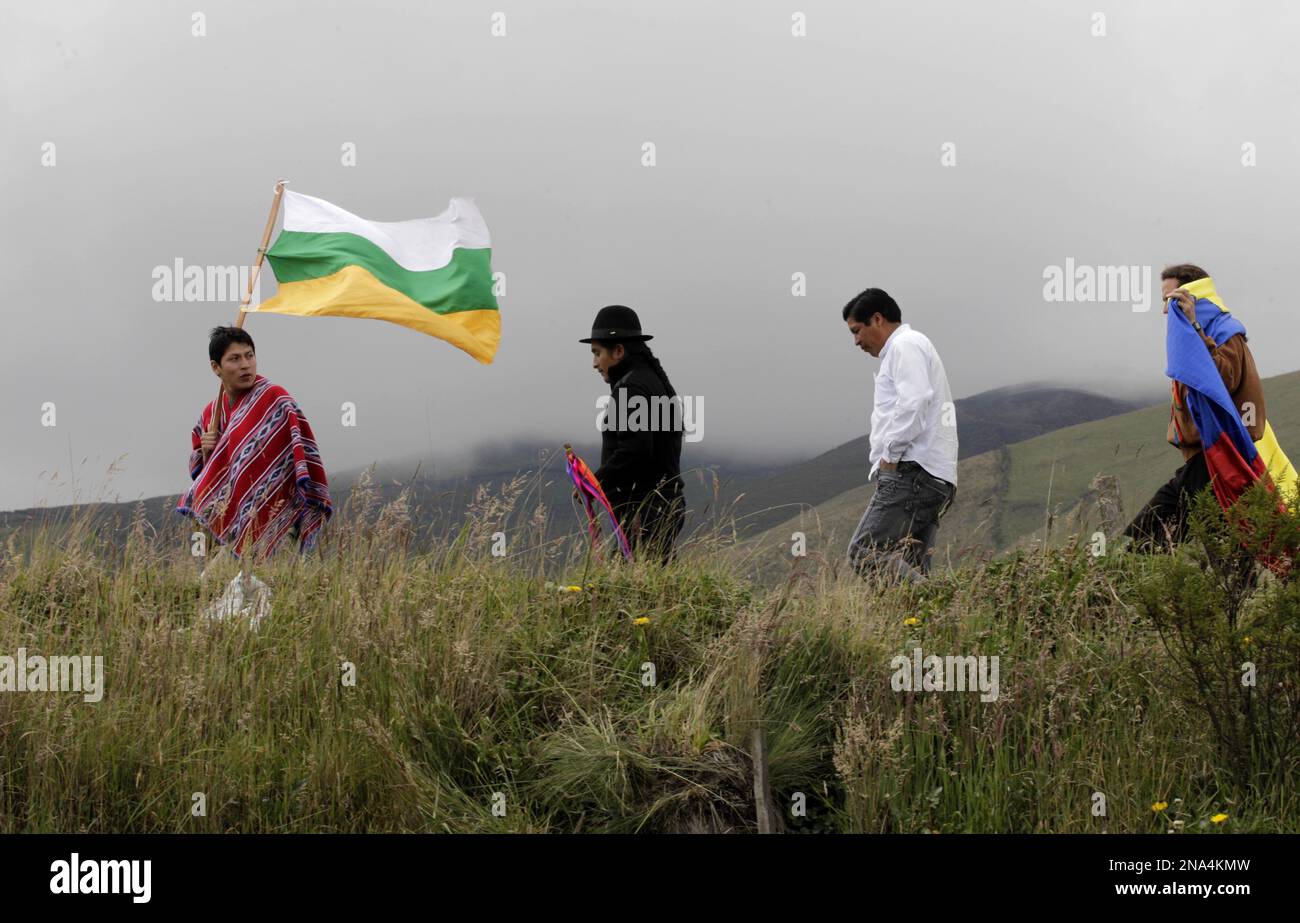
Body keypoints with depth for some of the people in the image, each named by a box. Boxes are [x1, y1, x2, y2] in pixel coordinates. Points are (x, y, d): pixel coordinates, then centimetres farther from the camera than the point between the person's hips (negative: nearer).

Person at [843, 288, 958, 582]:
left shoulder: (906, 345, -2)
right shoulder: (917, 349, 30)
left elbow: (914, 402, -18)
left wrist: (890, 455, -14)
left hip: (912, 473, -10)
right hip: (934, 480, 10)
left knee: (865, 554, -18)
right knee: (909, 572, 3)